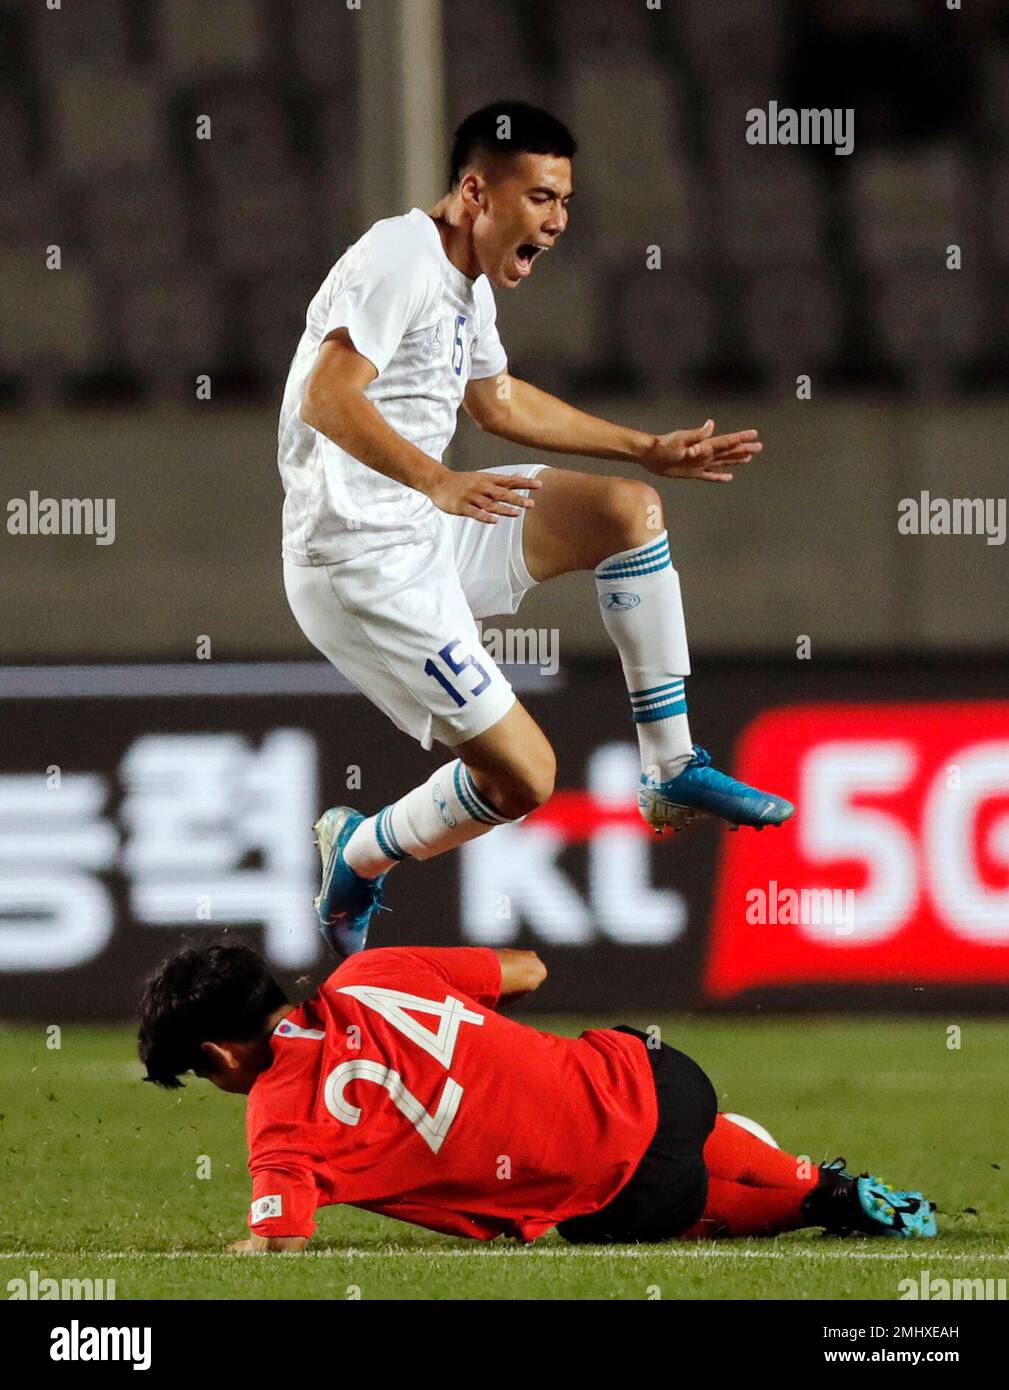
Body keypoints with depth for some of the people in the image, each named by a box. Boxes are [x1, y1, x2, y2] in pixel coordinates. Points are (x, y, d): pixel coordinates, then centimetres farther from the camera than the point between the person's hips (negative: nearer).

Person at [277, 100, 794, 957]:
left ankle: (671, 771, 7)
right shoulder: (402, 260, -17)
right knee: (522, 777, -12)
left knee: (630, 510, 3)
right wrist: (442, 484, -43)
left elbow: (500, 402, 32)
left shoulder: (469, 281, 15)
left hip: (427, 531, 10)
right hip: (362, 559, -10)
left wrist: (651, 451, 32)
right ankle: (360, 855, 15)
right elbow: (325, 399, -29)